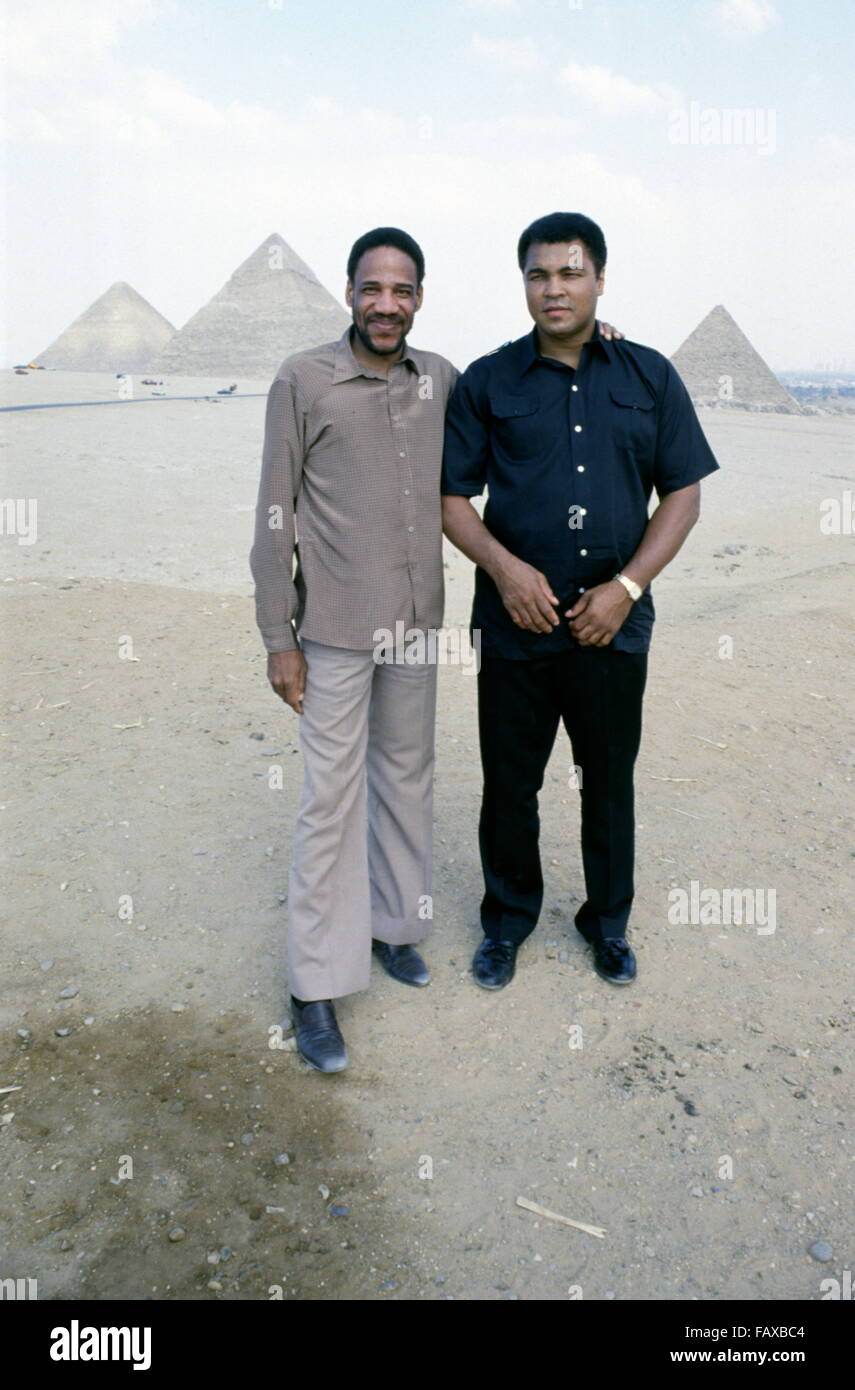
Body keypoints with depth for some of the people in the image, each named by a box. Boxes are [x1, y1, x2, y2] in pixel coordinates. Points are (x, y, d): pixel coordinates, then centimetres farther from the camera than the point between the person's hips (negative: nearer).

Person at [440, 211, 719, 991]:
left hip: (613, 626, 1)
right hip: (516, 626, 0)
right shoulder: (488, 383, 3)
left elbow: (683, 494, 3)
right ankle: (509, 919, 32)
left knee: (610, 783, 13)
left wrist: (627, 586, -9)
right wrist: (504, 567, -16)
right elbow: (452, 495, 1)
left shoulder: (649, 377, 5)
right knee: (510, 784, 10)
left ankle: (608, 921, 35)